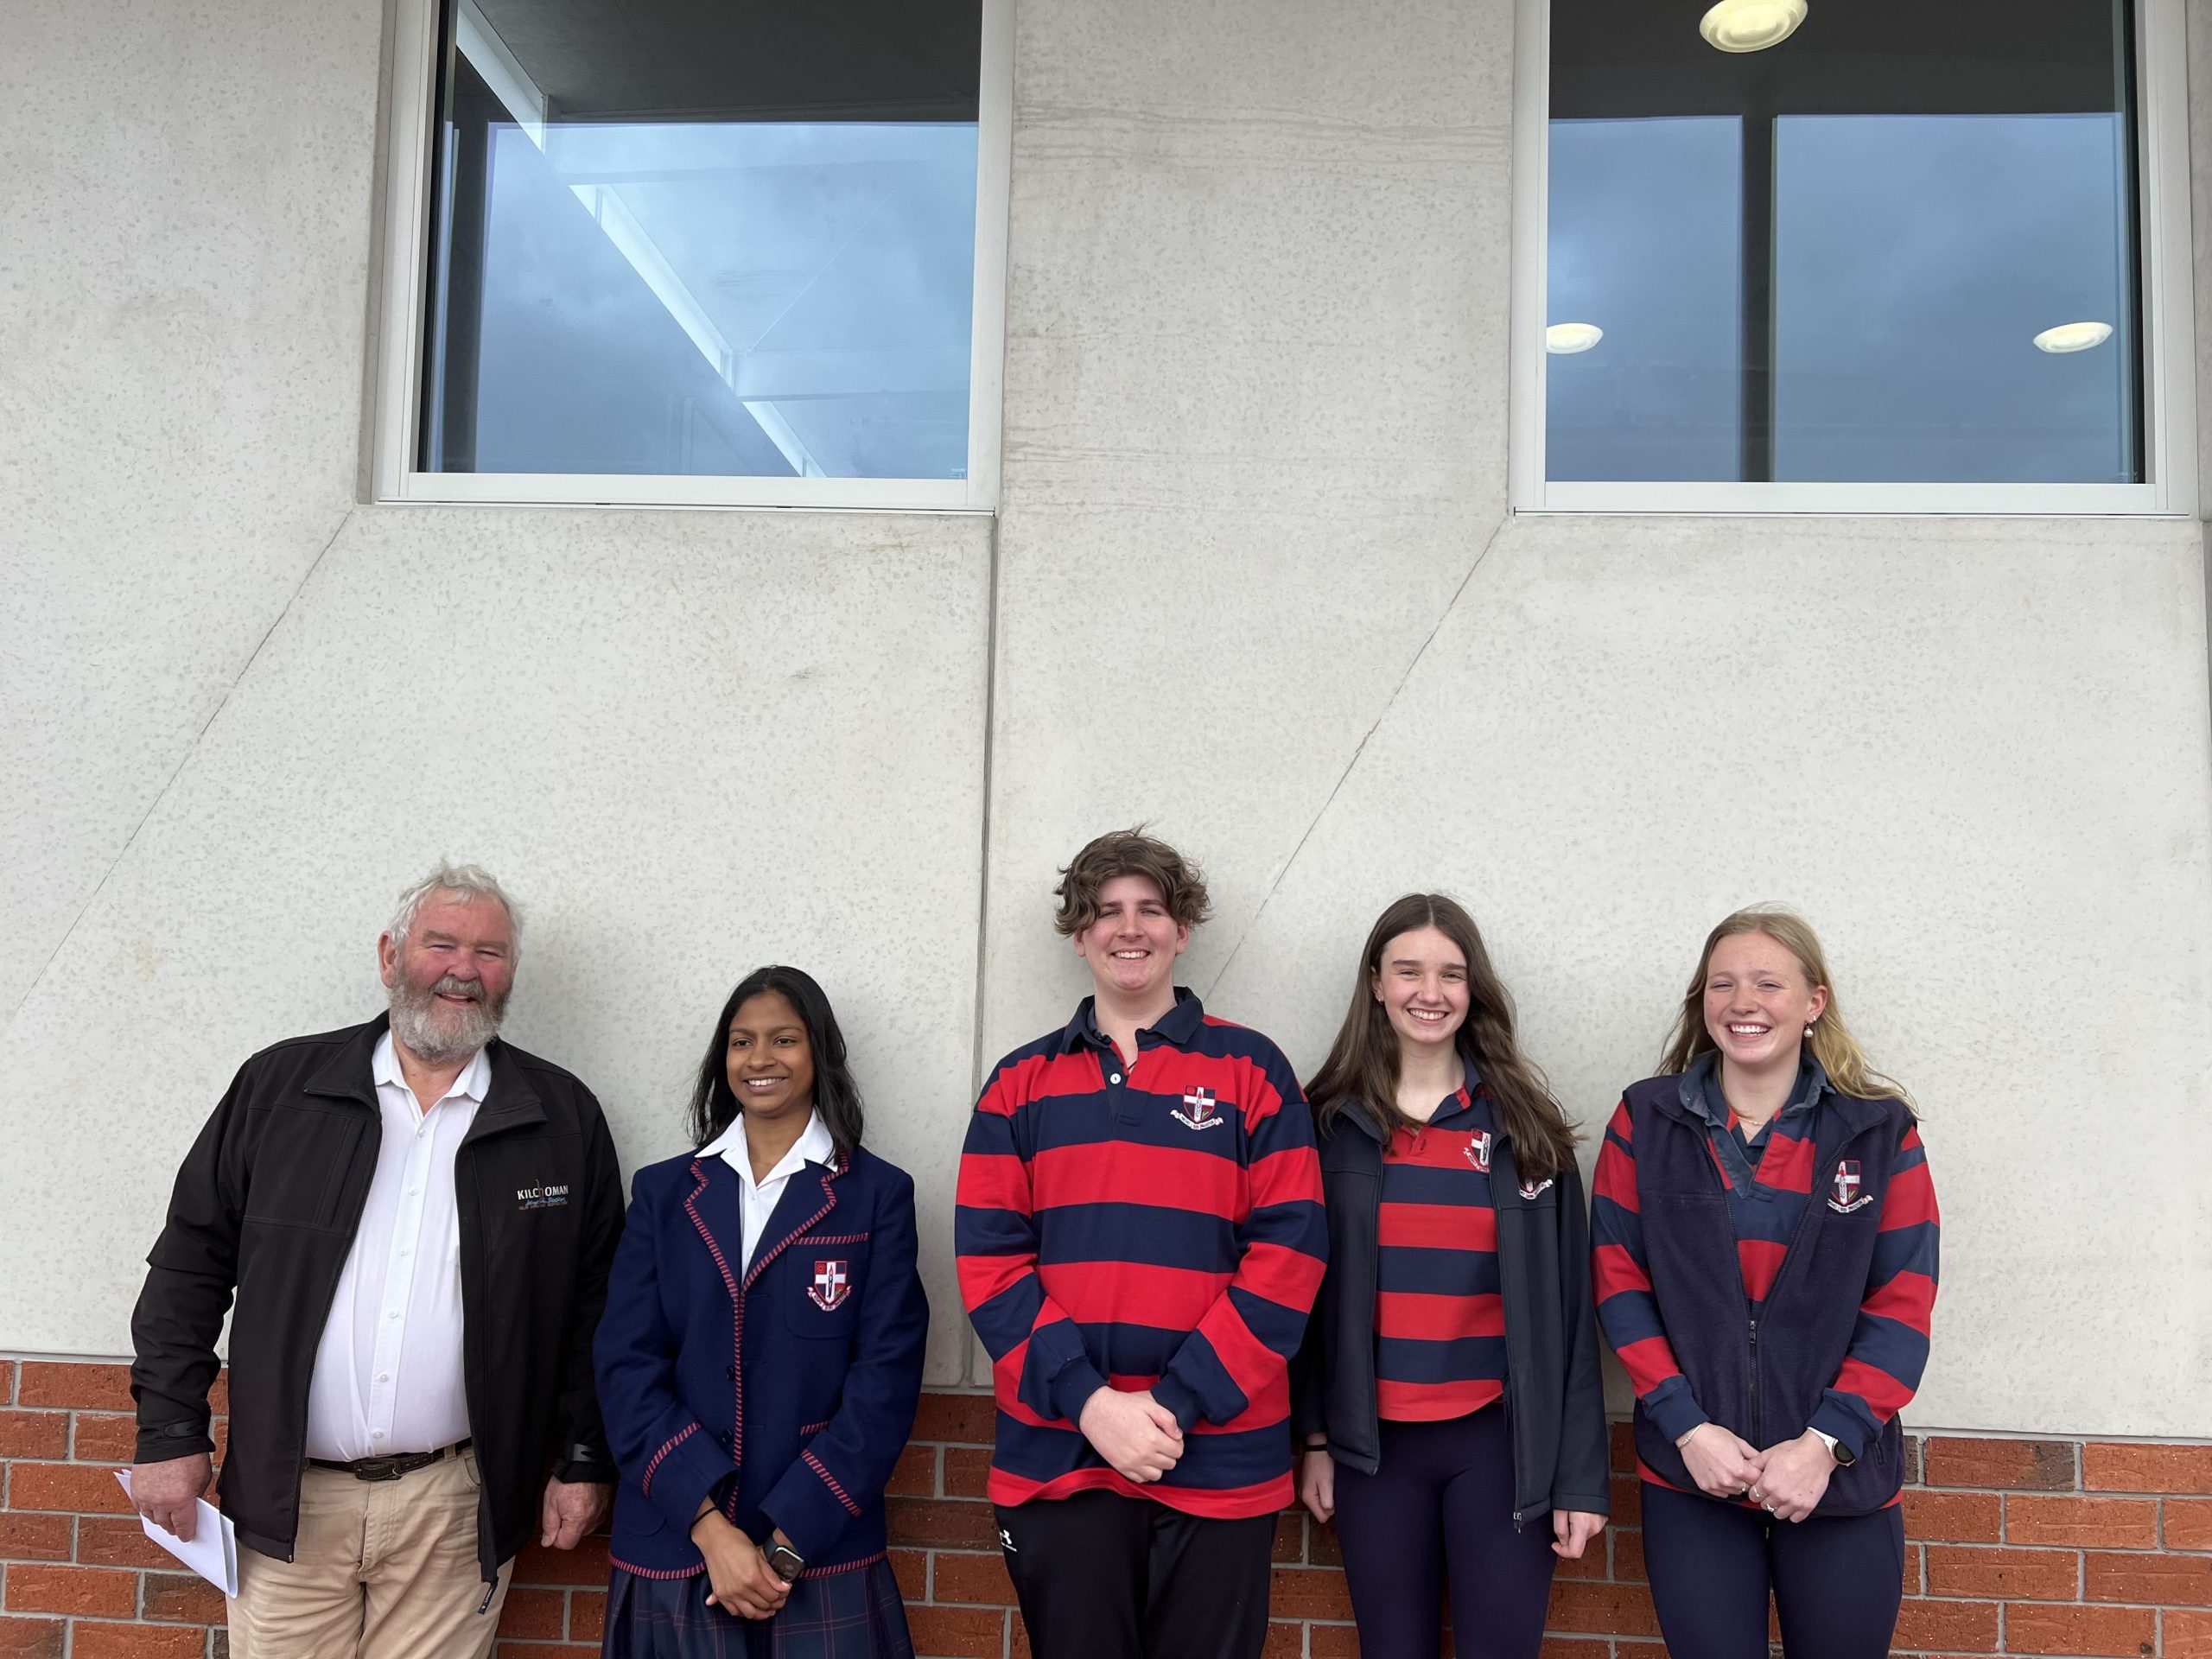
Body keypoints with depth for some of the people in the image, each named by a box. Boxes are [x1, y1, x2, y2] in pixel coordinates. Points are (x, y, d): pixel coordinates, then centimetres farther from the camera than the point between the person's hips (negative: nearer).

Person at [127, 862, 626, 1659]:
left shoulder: (564, 1118, 1)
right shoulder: (280, 1086, 2)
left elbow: (594, 1303, 3)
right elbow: (191, 1262, 5)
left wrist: (583, 1461, 2)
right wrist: (170, 1429, 1)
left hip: (455, 1505, 0)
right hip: (289, 1497, 1)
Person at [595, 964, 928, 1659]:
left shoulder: (876, 1194, -1)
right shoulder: (663, 1192, 5)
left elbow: (885, 1379, -6)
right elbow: (628, 1370, -2)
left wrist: (788, 1542, -13)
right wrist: (710, 1526, -13)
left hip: (822, 1561, -2)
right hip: (671, 1558, 2)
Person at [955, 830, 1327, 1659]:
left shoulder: (1251, 1069, 2)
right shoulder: (1020, 1083, 7)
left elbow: (1288, 1254, -4)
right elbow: (989, 1261, 0)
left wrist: (1178, 1403, -12)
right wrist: (1089, 1400, -12)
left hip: (1219, 1459, -1)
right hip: (1056, 1457, 1)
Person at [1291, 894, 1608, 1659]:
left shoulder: (1524, 1123, 0)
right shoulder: (1331, 1119, 0)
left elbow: (1566, 1306, 1)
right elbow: (1306, 1290, 5)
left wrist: (1581, 1472, -2)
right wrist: (1315, 1436, 2)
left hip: (1501, 1439, 0)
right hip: (1372, 1443, 1)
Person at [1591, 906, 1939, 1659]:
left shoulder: (1879, 1129, 0)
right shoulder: (1646, 1122, 1)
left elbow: (1903, 1307, -3)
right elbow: (1619, 1284, -2)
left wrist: (1825, 1443, -12)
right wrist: (1687, 1428, -11)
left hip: (1840, 1482, 0)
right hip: (1690, 1478, 0)